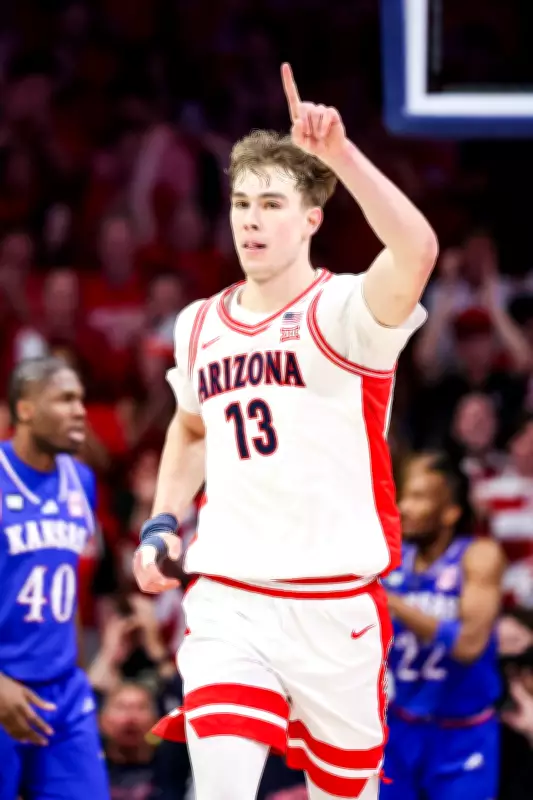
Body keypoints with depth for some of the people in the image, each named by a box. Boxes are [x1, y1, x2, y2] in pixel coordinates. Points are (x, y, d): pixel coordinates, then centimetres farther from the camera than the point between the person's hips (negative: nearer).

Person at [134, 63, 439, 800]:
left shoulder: (345, 312, -9)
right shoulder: (200, 326, 9)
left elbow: (417, 251, -33)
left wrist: (339, 153, -39)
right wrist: (163, 524, 17)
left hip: (336, 602, -3)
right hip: (227, 600, 3)